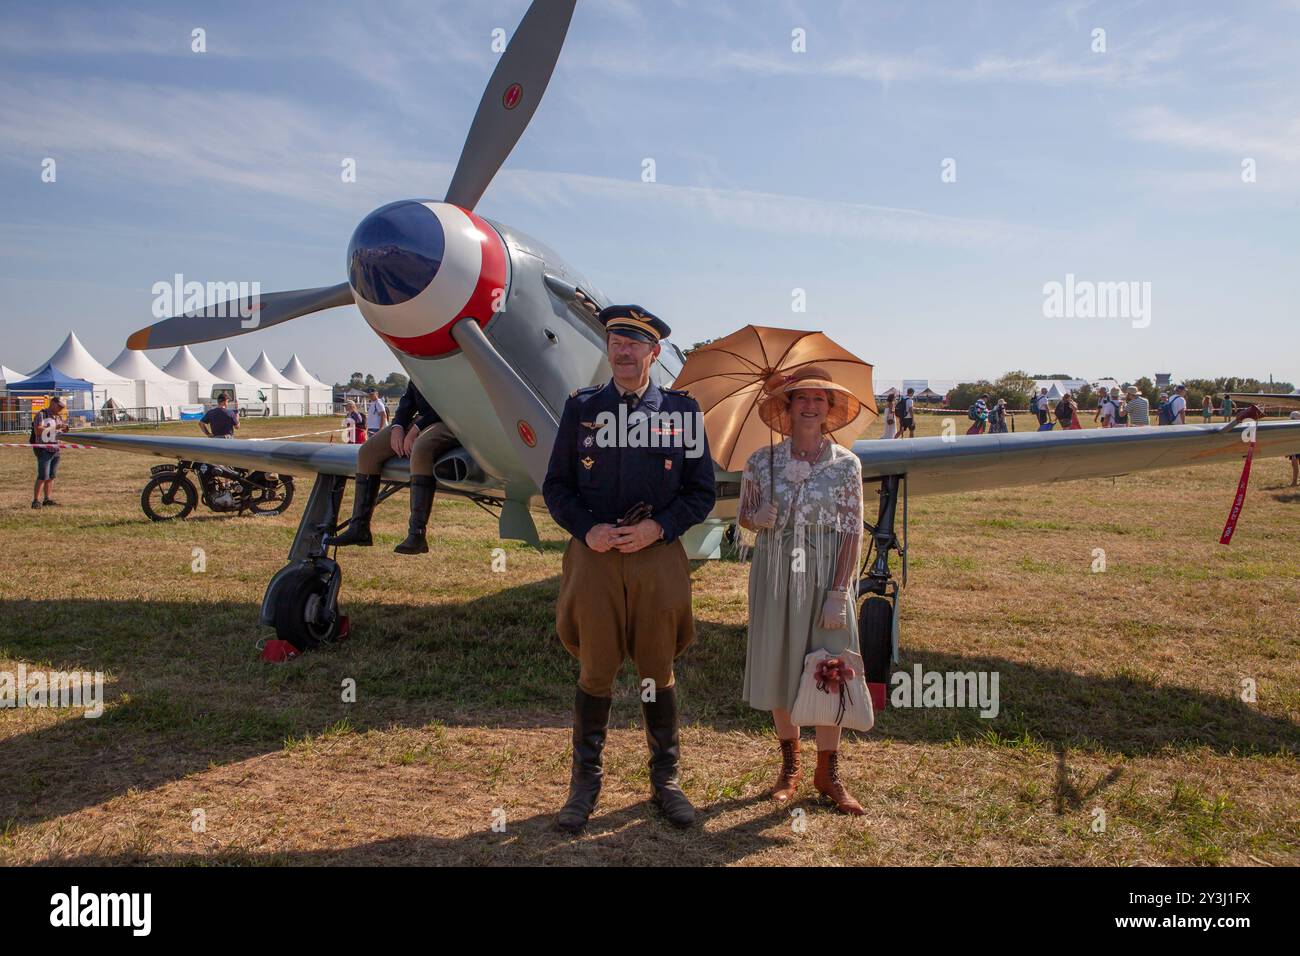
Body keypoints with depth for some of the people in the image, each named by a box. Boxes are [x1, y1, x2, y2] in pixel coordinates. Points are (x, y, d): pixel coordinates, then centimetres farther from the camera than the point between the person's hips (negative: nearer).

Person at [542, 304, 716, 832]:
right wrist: (587, 530, -11)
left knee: (658, 673, 10)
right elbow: (556, 486, 6)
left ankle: (666, 780, 26)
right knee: (595, 674, 6)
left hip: (658, 558, 0)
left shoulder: (682, 409, 4)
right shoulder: (580, 407, 5)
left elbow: (702, 491, 4)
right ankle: (585, 784, 22)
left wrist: (657, 528, -11)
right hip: (594, 557, 0)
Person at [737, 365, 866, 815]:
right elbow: (745, 517, 10)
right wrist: (758, 518, -14)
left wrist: (840, 591, -11)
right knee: (777, 666, 9)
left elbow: (853, 532, -4)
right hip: (775, 571, 1)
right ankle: (790, 764, 29)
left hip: (827, 573, -1)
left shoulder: (846, 464, -3)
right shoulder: (762, 462, 0)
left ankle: (828, 772, 20)